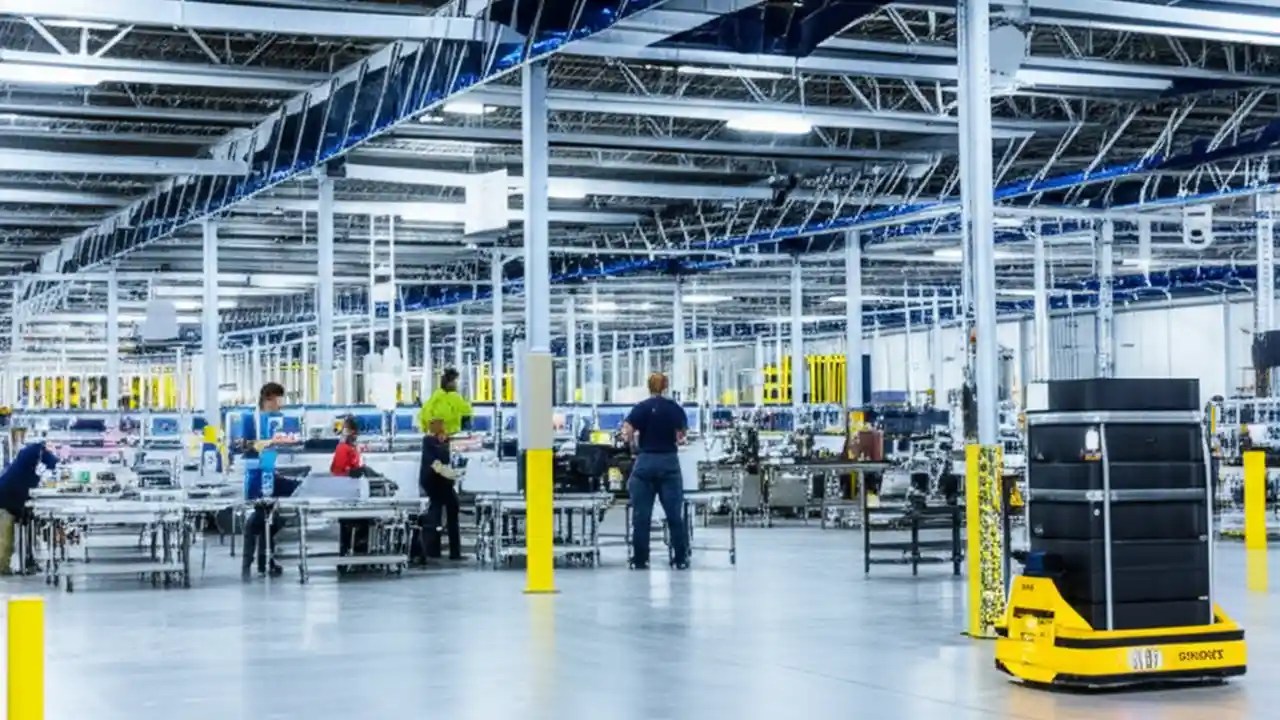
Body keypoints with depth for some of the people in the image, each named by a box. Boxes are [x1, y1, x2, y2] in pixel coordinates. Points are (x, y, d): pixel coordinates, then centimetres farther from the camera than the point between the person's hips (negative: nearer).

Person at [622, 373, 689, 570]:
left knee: (641, 515, 4)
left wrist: (633, 443, 7)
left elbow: (627, 434, -13)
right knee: (675, 514, 5)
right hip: (669, 462, 2)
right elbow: (682, 435, 11)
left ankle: (640, 559, 5)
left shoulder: (642, 408, -4)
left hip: (646, 461, -2)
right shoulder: (675, 408, 3)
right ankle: (681, 558, 7)